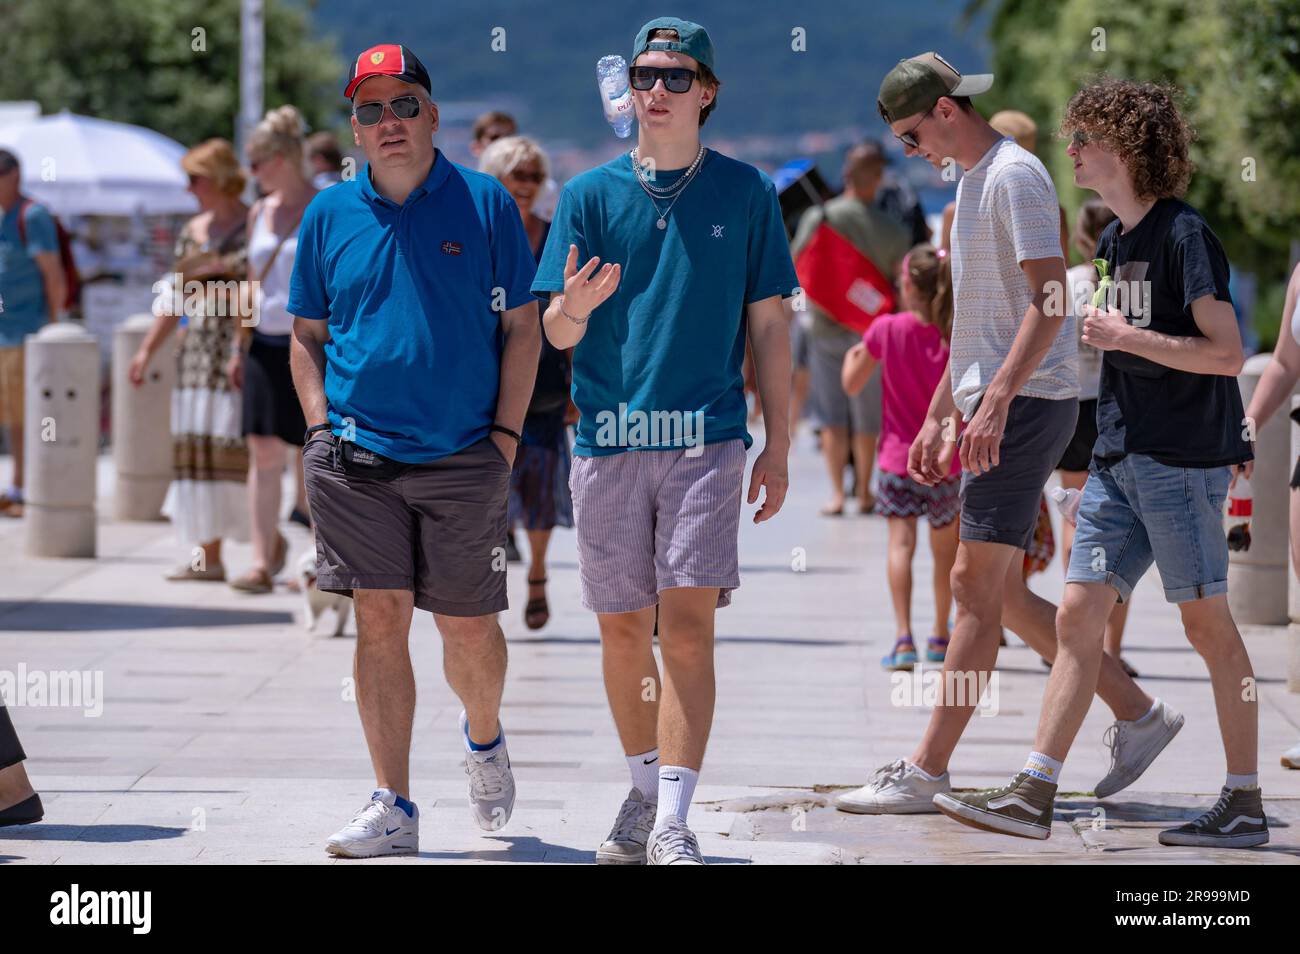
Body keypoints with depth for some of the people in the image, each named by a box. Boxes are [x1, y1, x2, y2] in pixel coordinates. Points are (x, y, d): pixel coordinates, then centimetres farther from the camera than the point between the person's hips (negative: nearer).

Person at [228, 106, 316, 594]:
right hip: (265, 344, 5)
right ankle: (263, 561, 0)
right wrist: (239, 347, 16)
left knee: (308, 456, 0)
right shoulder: (260, 212, 13)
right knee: (263, 453, -2)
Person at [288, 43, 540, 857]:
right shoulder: (330, 214, 7)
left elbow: (523, 328, 3)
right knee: (380, 620, -2)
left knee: (469, 626, 5)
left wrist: (506, 435, -4)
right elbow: (307, 334, 15)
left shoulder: (485, 204, 1)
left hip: (463, 458, -1)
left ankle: (484, 737, 37)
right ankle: (393, 807, 2)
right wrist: (321, 427, 2)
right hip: (358, 457, 1)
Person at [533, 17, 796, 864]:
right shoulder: (591, 194, 7)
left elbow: (768, 325, 8)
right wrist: (577, 305, -21)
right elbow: (557, 330, 3)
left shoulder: (745, 193, 5)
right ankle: (645, 791, 27)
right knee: (623, 629, 8)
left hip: (706, 436, -2)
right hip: (609, 436, 2)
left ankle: (674, 824, -15)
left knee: (687, 622, -12)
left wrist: (779, 446, 4)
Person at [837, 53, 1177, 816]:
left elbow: (1049, 302, -20)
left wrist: (995, 399, -27)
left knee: (978, 587, -10)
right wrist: (938, 417, 24)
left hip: (1026, 406, -10)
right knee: (998, 594, 10)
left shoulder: (1016, 176, -11)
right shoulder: (972, 182, 20)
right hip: (991, 409, 10)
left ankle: (926, 773, -10)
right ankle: (1138, 714, 16)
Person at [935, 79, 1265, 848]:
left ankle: (1246, 804, 6)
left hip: (1181, 458, -8)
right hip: (1120, 459, 8)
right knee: (1079, 615, 2)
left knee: (1208, 621, -2)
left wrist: (1126, 338, -19)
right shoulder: (1115, 239, 15)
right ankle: (1034, 795, 0)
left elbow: (1226, 352, -18)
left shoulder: (1184, 234, -12)